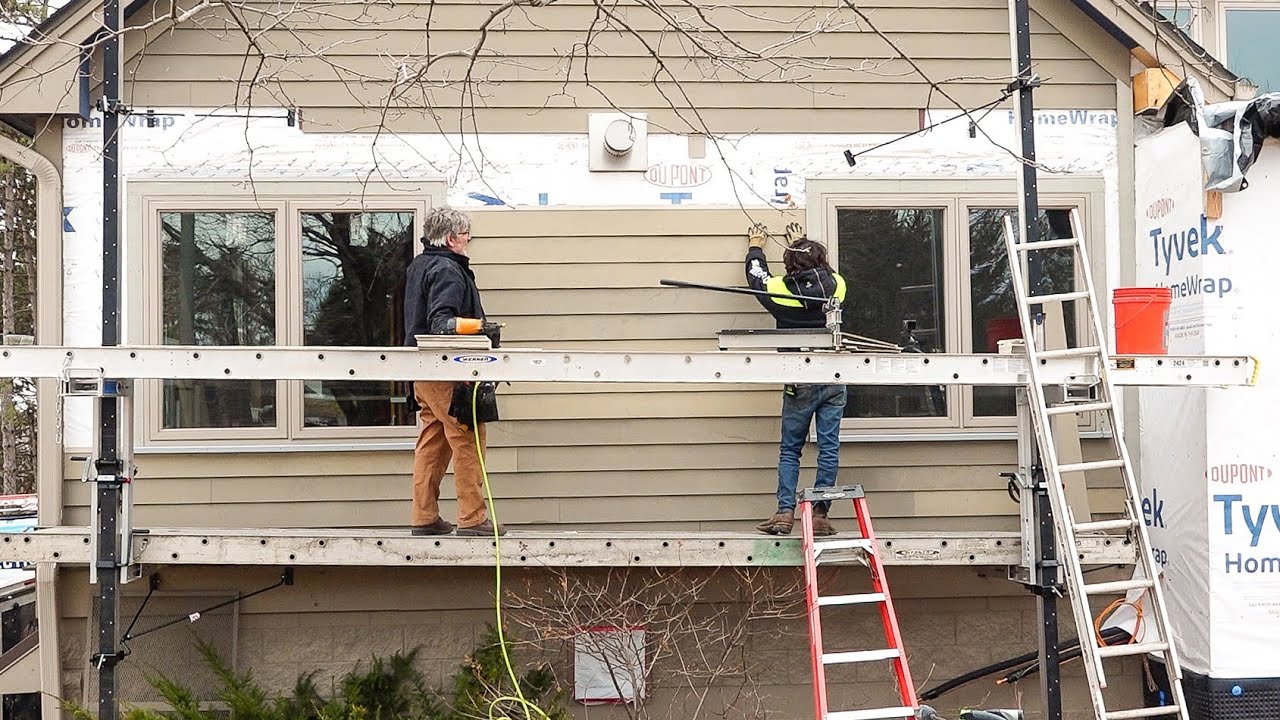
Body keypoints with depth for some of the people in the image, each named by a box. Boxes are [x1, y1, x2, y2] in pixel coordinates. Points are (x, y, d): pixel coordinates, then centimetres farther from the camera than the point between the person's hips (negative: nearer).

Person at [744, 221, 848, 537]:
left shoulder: (782, 290, -7)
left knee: (789, 450, 8)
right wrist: (803, 244, 42)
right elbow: (819, 271, 25)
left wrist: (755, 246, 34)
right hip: (834, 381, 2)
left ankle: (785, 512, 1)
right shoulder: (835, 286, 0)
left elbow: (756, 275, 15)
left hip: (800, 383, -2)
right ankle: (819, 514, 3)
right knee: (829, 449, 4)